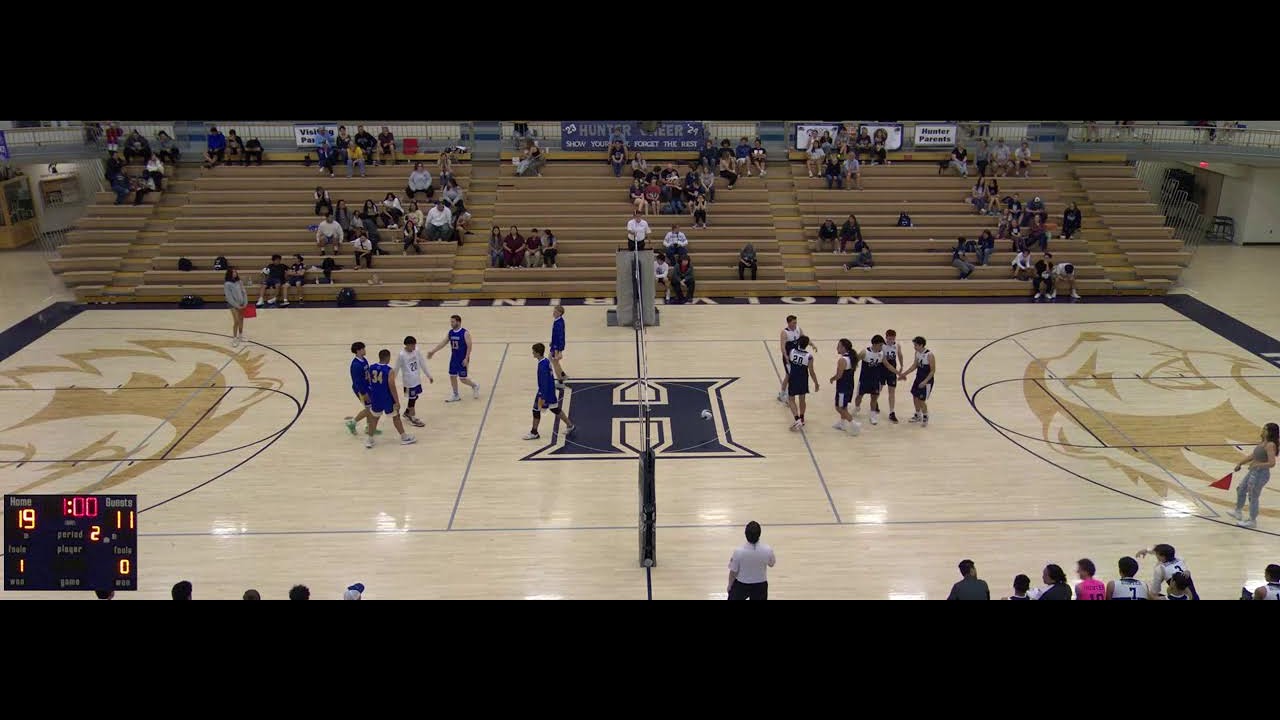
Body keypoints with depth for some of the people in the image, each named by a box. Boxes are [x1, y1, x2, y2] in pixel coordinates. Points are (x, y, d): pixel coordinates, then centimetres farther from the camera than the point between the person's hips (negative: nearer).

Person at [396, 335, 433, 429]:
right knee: (412, 398, 5)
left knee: (415, 397, 19)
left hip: (417, 379, 6)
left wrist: (429, 375, 9)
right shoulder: (402, 355, -20)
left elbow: (422, 364, 7)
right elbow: (396, 369, -11)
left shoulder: (417, 351, -4)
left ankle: (407, 413, 41)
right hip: (409, 381, -6)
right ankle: (413, 418, 22)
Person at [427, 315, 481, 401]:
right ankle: (455, 395, 22)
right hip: (454, 358, 6)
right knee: (452, 376, 8)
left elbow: (469, 346, -16)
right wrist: (432, 351, 2)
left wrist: (466, 359, -21)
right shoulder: (450, 333, 2)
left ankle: (475, 386, 25)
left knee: (462, 379, -3)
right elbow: (443, 343, 7)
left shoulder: (465, 333, -16)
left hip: (462, 360, -6)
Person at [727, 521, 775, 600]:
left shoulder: (739, 552, -27)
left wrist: (730, 585, 4)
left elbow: (733, 572, -13)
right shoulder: (768, 550, -24)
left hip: (741, 585, -1)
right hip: (760, 585, 1)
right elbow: (771, 564, -1)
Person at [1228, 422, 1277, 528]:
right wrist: (1240, 463, 12)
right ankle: (1238, 512, 40)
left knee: (1253, 497, 3)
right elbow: (1252, 455, 15)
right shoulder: (1263, 442, 7)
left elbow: (1272, 463, -28)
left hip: (1261, 474, -10)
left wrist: (1258, 465, -33)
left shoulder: (1270, 445, -22)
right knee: (1240, 489, 23)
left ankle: (1252, 521, 19)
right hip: (1253, 472, 10)